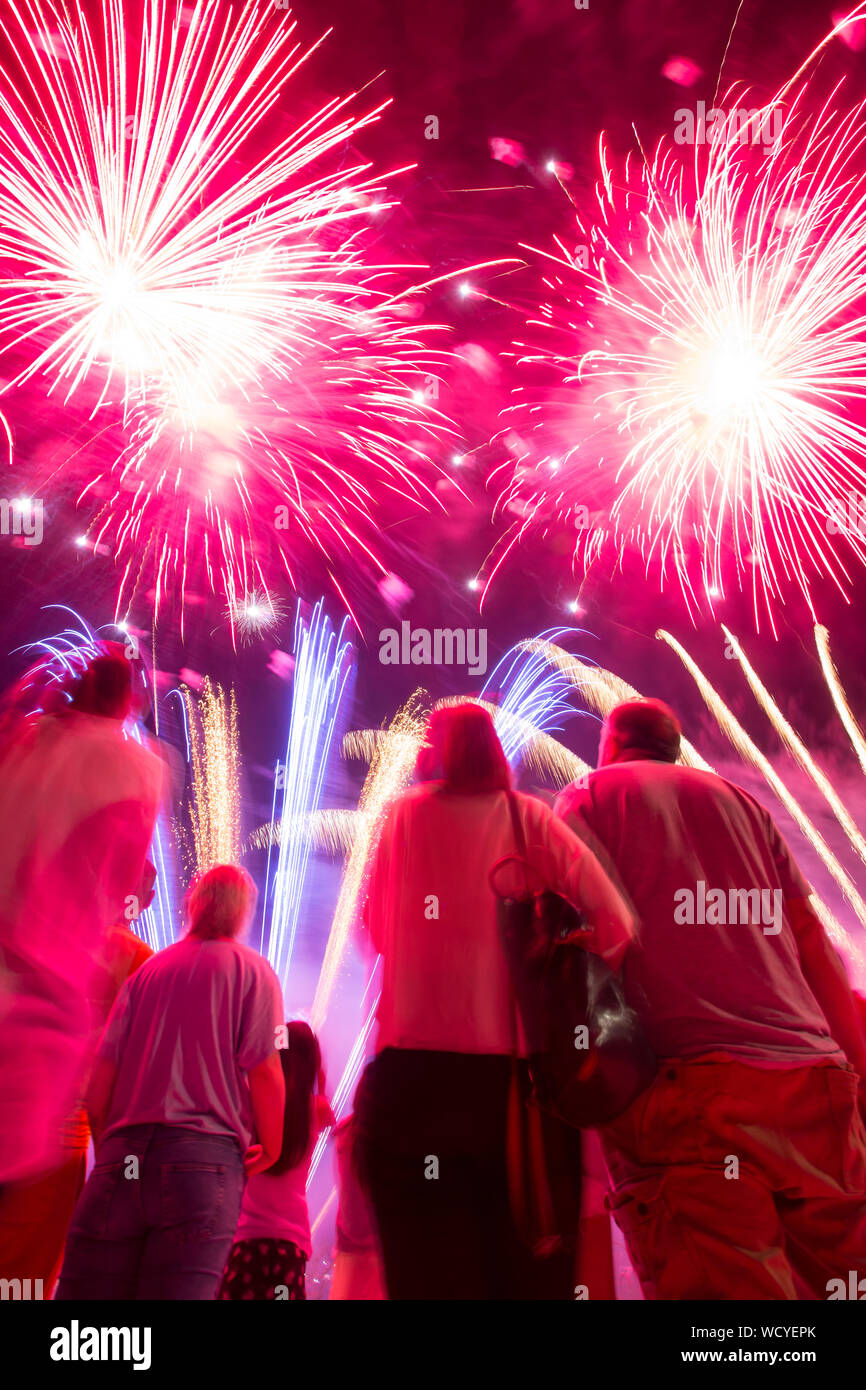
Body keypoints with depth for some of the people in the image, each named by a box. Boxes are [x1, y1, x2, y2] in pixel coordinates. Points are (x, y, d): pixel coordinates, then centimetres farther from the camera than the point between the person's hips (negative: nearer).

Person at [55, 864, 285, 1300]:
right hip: (206, 1156, -3)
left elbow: (99, 1086, 11)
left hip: (123, 1157, 3)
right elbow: (264, 1070, -4)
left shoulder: (145, 972, 16)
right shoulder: (251, 969, 7)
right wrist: (270, 1149, 11)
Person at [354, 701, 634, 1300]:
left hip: (413, 1069, 0)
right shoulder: (527, 818, 2)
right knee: (521, 1264, 12)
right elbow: (615, 922, -7)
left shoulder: (406, 817, 5)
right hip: (505, 1069, 0)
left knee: (426, 1267, 7)